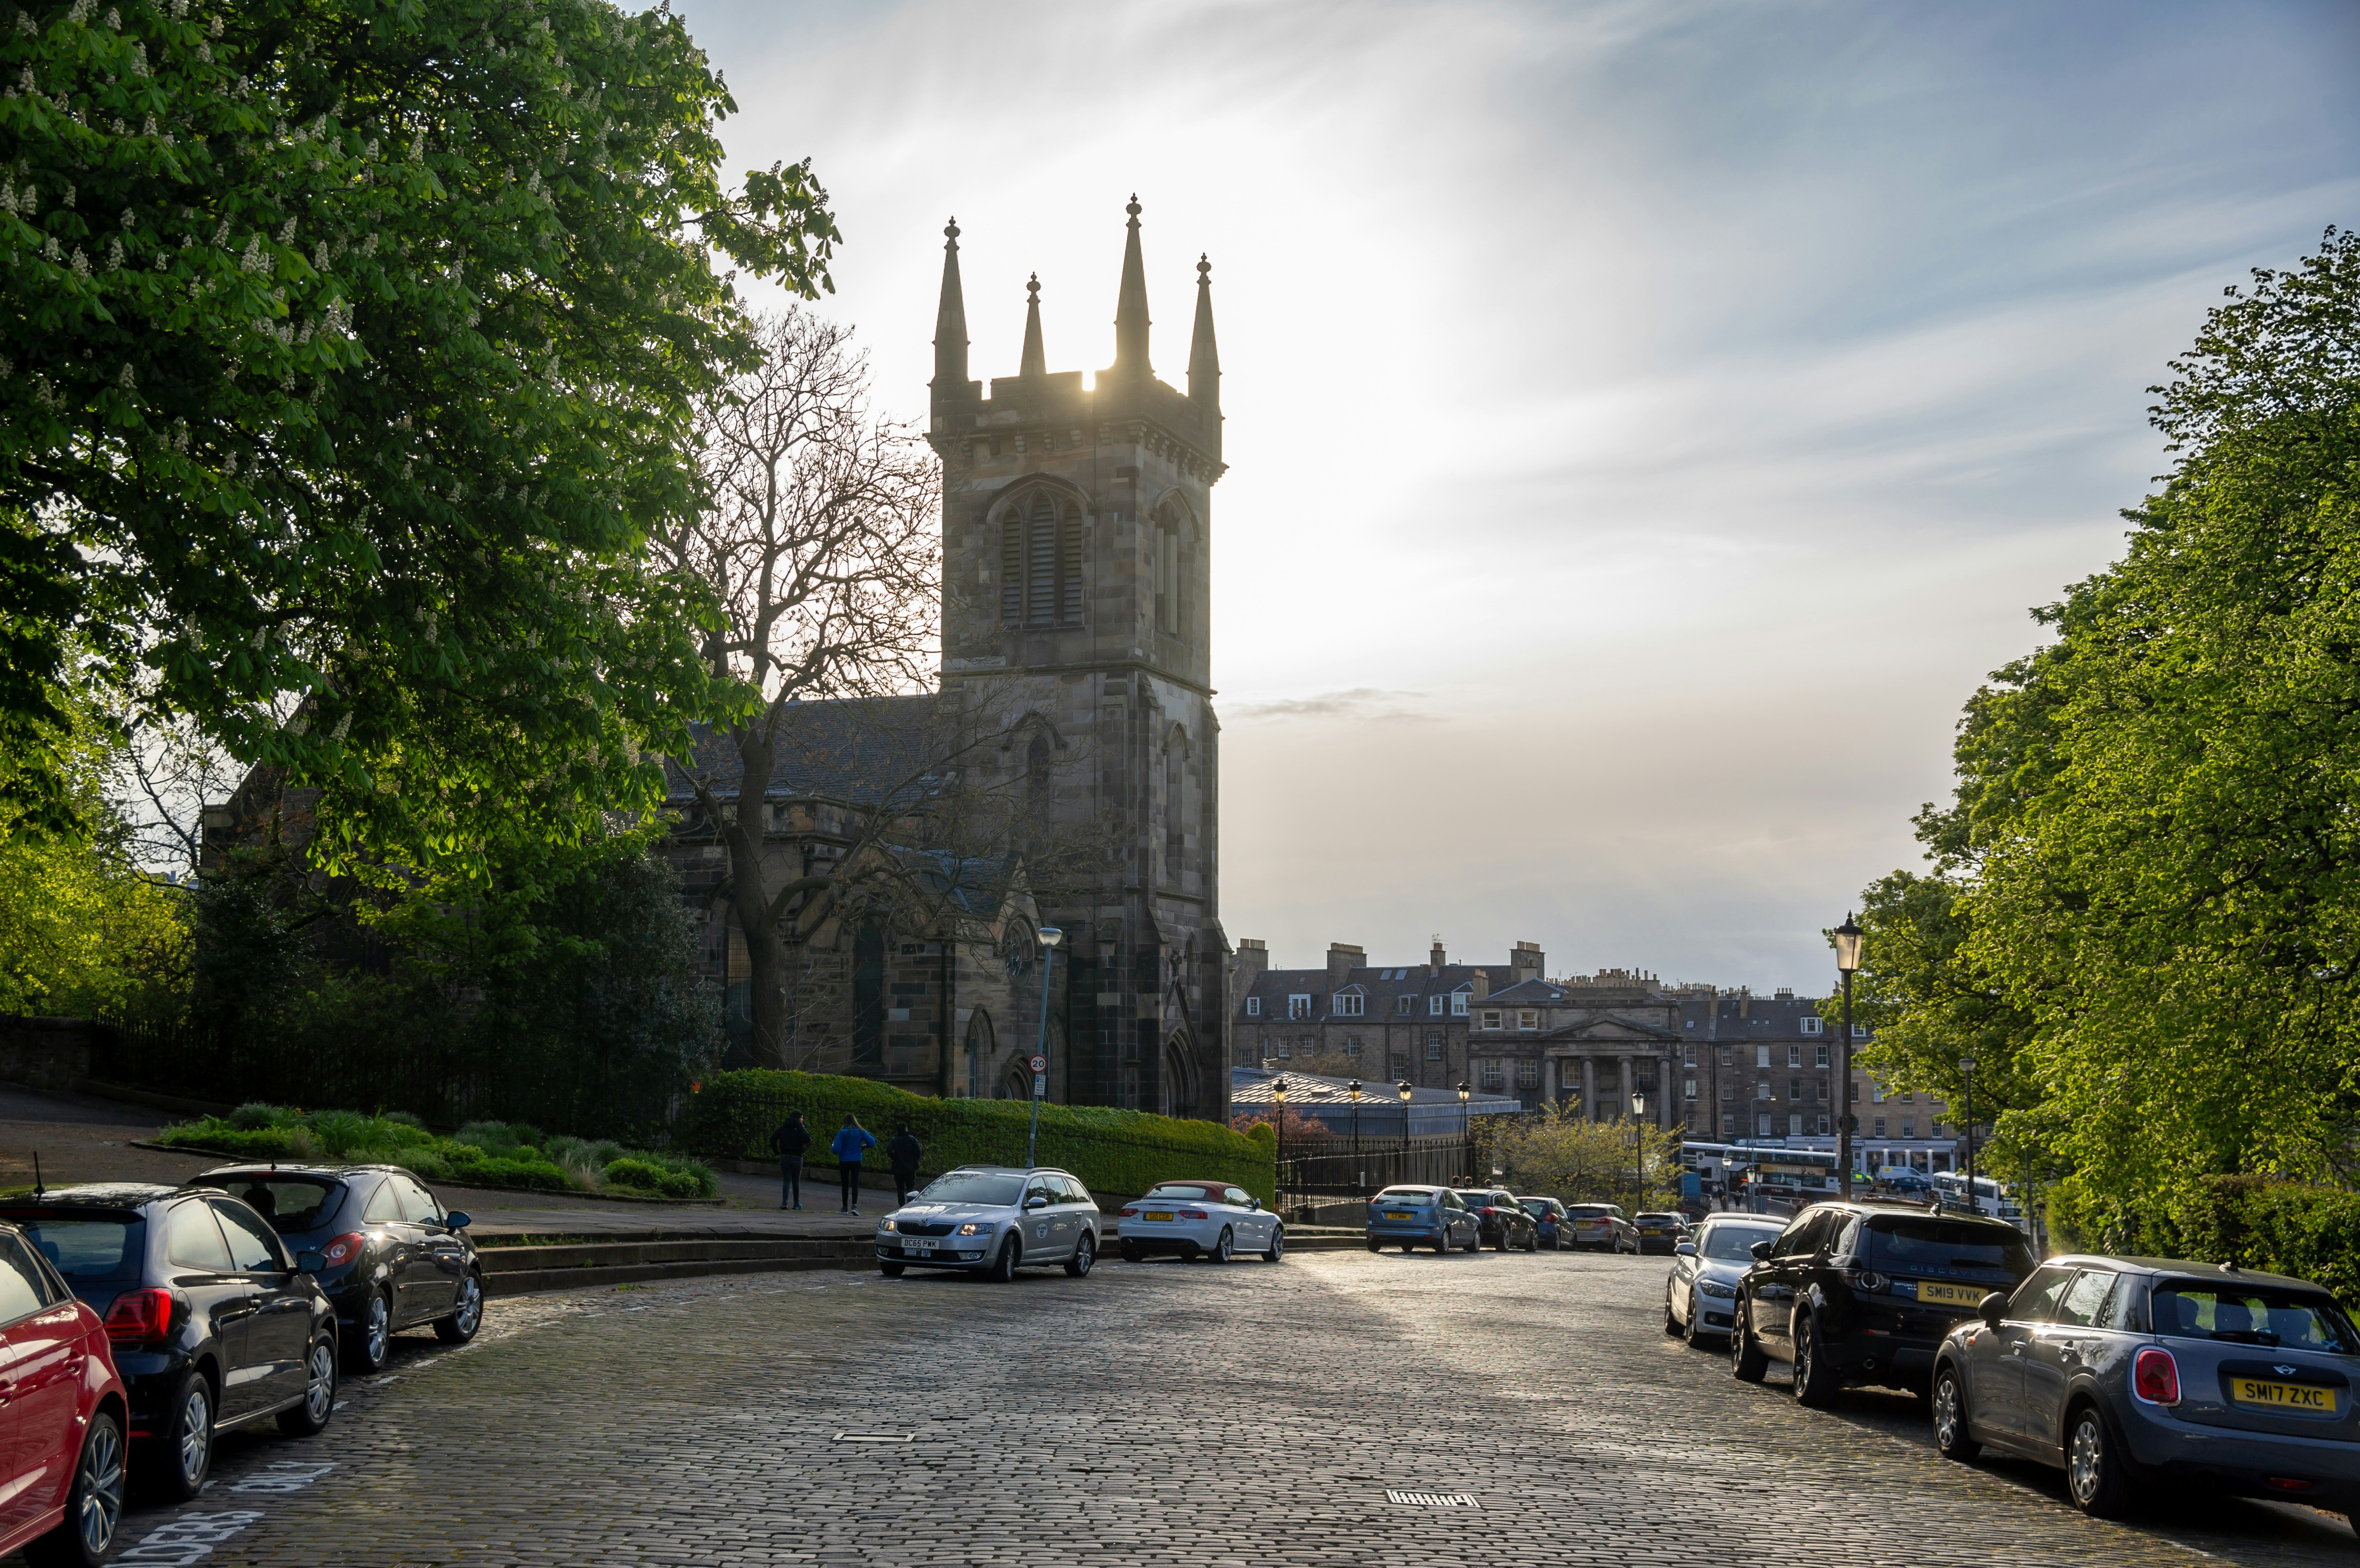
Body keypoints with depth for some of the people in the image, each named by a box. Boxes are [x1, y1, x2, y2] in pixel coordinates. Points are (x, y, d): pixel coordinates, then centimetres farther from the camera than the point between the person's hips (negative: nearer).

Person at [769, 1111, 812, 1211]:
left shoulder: (783, 1128, 6)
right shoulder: (799, 1128, -7)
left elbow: (773, 1138, 0)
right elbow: (807, 1139, -22)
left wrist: (776, 1152, 4)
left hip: (784, 1157, 3)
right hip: (797, 1157, -3)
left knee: (786, 1181, 4)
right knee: (796, 1181, 10)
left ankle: (784, 1202, -11)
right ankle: (796, 1203, 18)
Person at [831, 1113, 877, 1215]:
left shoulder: (842, 1133, -8)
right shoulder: (861, 1132, -3)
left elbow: (837, 1149, -12)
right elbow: (872, 1143, -8)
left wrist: (832, 1147, 10)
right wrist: (863, 1148, 11)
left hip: (844, 1162, -1)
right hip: (856, 1161, 1)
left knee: (845, 1184, 11)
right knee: (855, 1183, 0)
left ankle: (845, 1207, 16)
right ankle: (854, 1205, -20)